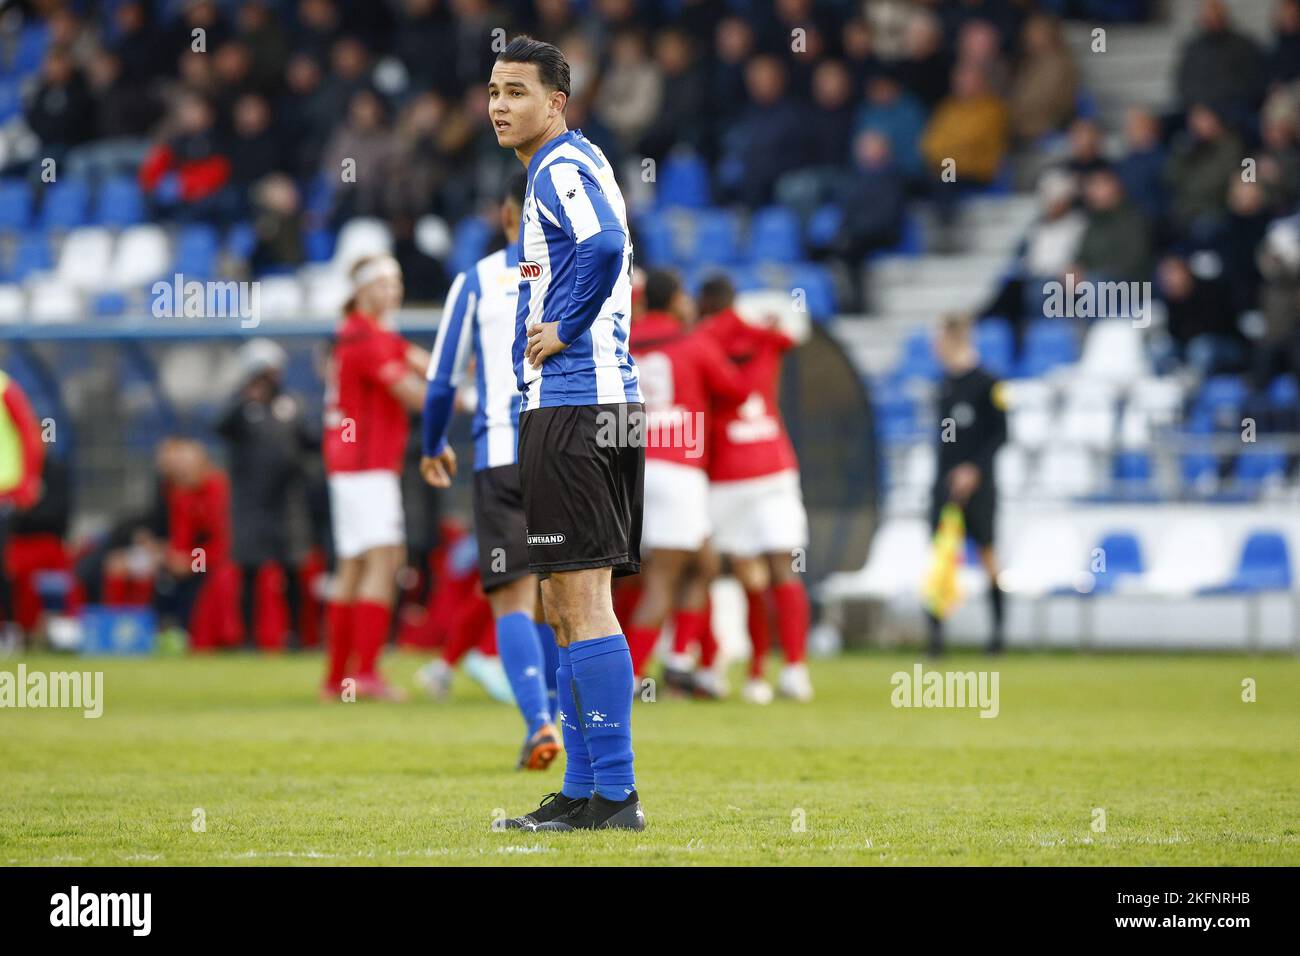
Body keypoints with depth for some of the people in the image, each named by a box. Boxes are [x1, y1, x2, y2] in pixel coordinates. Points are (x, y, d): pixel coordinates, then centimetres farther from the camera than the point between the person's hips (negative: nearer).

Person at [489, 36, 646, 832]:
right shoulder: (573, 164, 20)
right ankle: (584, 793, 16)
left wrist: (563, 329, -18)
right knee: (568, 604, 13)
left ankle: (616, 793, -10)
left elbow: (604, 246, -29)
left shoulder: (562, 167, -11)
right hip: (605, 405, 10)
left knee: (582, 597, -10)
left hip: (571, 407, -10)